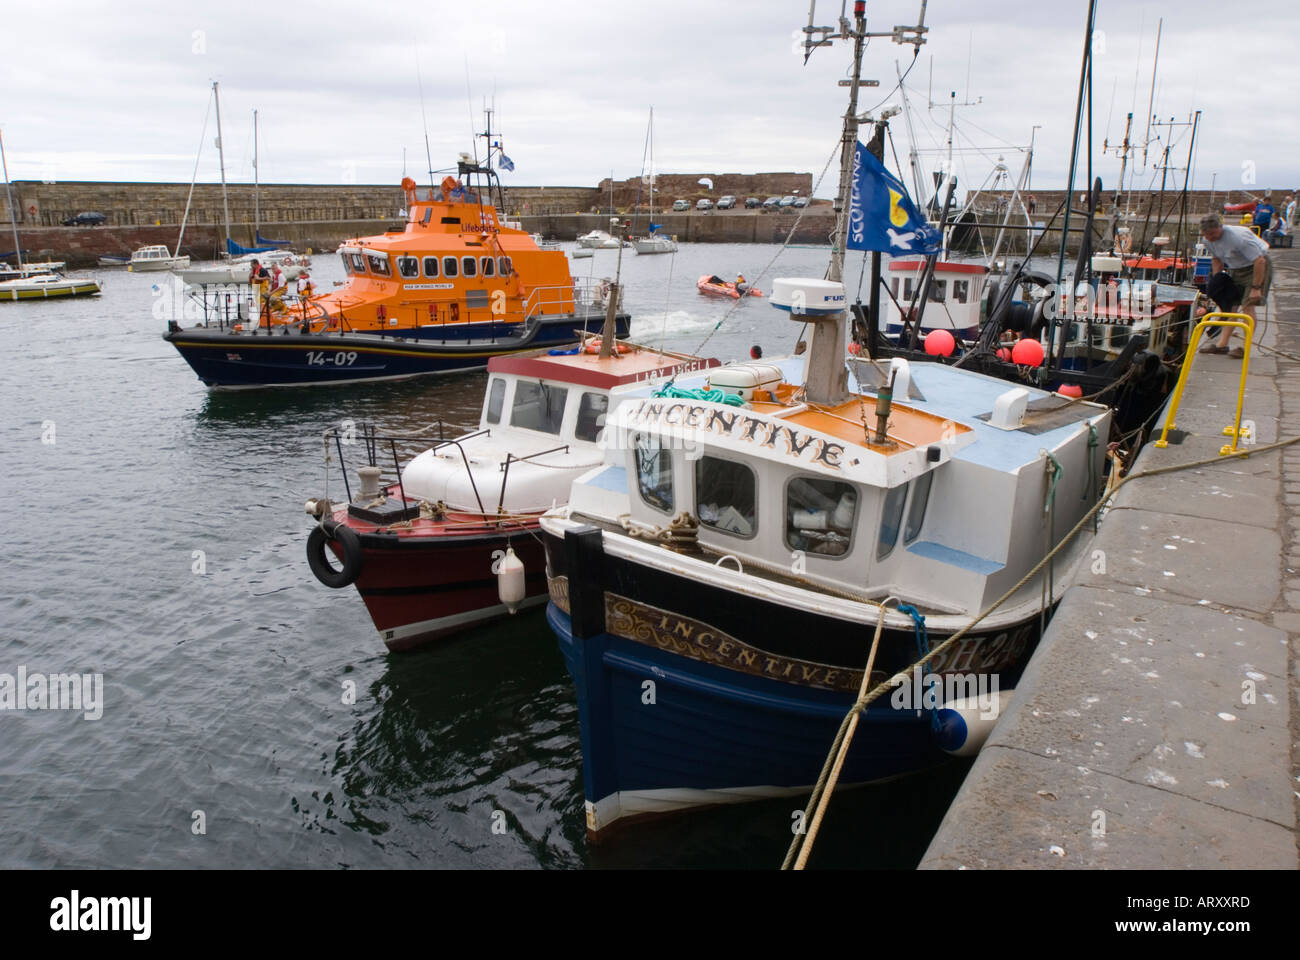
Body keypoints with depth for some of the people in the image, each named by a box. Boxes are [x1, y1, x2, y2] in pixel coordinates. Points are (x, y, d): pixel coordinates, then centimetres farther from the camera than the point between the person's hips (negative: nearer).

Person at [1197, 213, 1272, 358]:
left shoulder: (1238, 237, -33)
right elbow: (1216, 259, 12)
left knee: (1247, 305, -14)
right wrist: (1216, 281, 4)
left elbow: (1260, 261, -28)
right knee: (1230, 304, 1)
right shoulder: (1208, 240, -10)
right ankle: (1222, 344, 3)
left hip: (1256, 266, -7)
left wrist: (1256, 288, -26)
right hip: (1235, 269, 7)